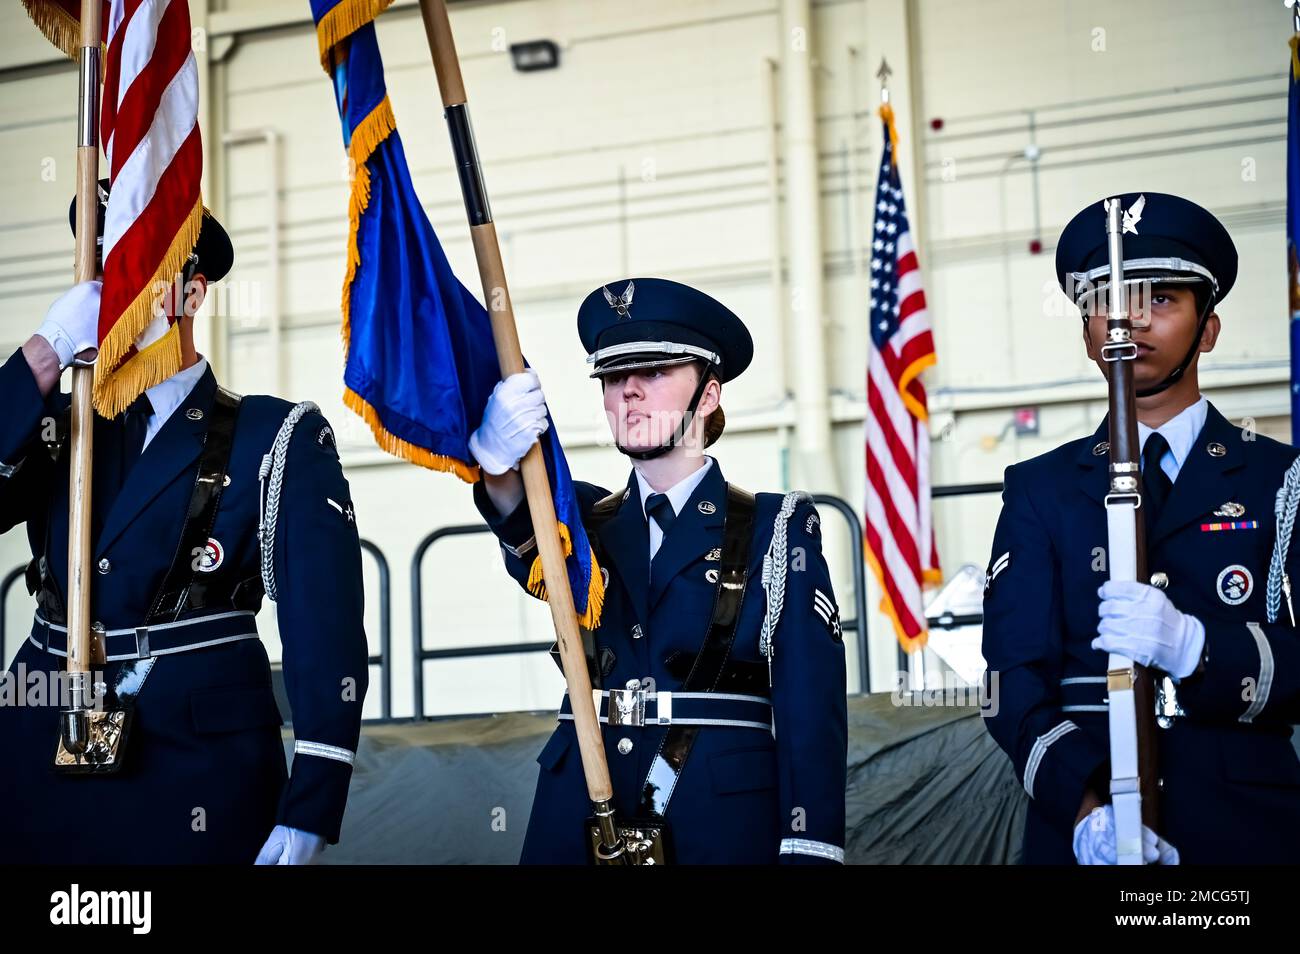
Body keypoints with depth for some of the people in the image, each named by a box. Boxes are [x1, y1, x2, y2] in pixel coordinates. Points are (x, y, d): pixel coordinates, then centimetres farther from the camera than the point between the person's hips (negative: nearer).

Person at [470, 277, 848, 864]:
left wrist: (809, 851, -17)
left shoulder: (776, 530, 2)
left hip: (724, 830, -3)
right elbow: (532, 548, -15)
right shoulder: (585, 521, 11)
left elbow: (810, 712, -6)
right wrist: (501, 471, -37)